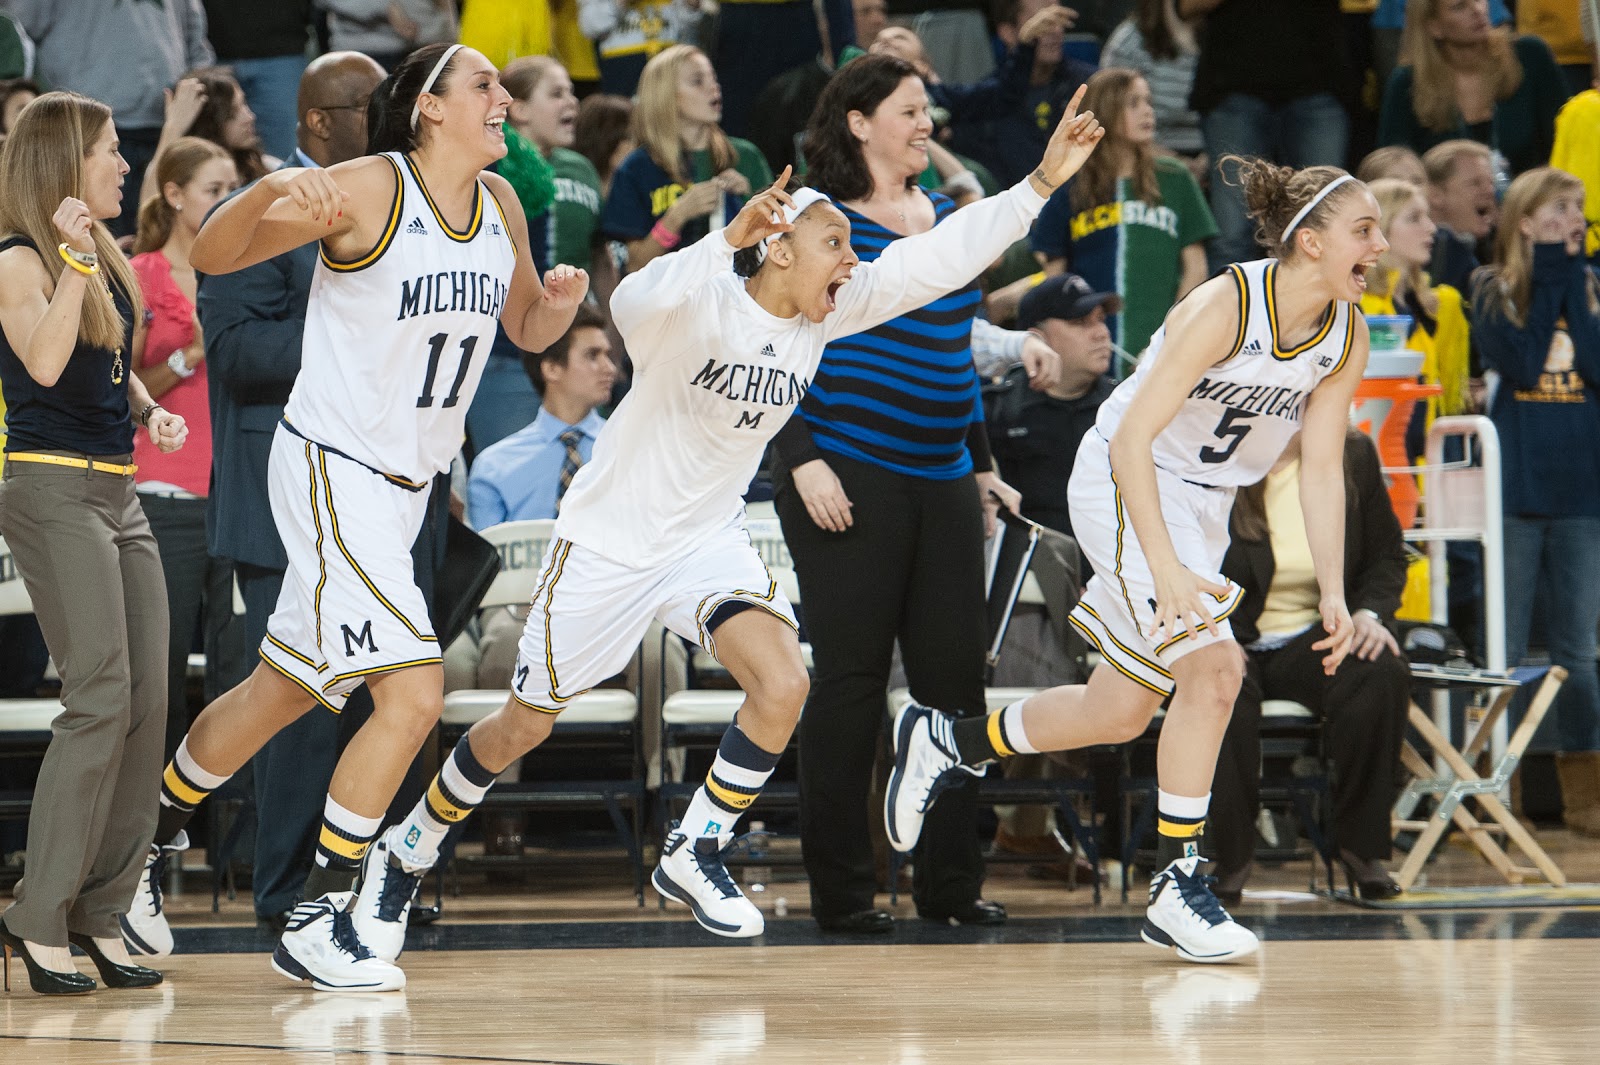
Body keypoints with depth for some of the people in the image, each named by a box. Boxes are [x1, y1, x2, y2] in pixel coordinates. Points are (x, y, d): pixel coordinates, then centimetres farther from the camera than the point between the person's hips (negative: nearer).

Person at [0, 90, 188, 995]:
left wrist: (151, 411, 10)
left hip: (117, 494, 9)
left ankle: (100, 915, 9)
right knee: (100, 698, -15)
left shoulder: (107, 259, 15)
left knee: (147, 701, 3)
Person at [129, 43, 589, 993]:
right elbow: (211, 257, -13)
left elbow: (529, 330, 20)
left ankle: (149, 846, 36)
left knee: (281, 693, 17)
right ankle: (316, 924, -9)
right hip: (331, 473, -8)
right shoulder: (367, 191, -15)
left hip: (405, 484, 8)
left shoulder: (499, 204, 5)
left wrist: (562, 299, -3)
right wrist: (271, 192, -33)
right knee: (415, 692, -17)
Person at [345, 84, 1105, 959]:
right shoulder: (704, 304, -24)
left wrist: (1042, 183, -18)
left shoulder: (826, 313, -5)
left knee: (783, 682, -18)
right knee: (525, 724, 6)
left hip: (707, 541, 5)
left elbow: (936, 261, -10)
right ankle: (407, 851, 29)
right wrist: (729, 238, -62)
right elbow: (638, 301, -47)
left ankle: (693, 854, 0)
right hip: (612, 535, -5)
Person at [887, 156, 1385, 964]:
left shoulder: (1346, 337, -7)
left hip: (1205, 504, 8)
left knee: (1120, 712, 12)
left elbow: (1321, 471, 0)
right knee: (1212, 668, -22)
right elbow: (1132, 438, -27)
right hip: (1123, 483, -8)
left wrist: (1333, 593, -8)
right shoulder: (1225, 306, -27)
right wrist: (1164, 567, -35)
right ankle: (1176, 887, -14)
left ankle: (942, 743, 34)